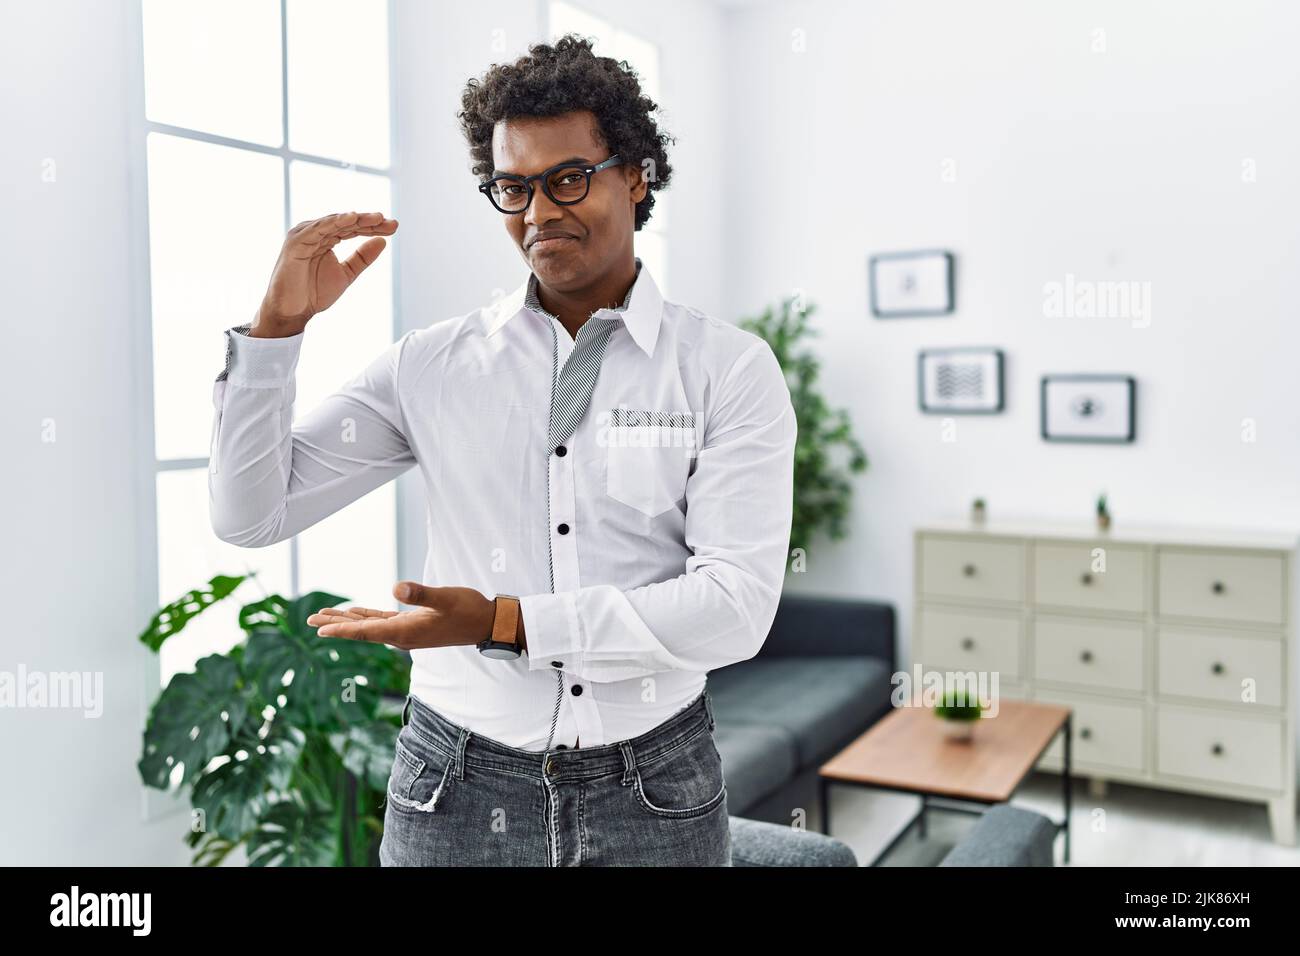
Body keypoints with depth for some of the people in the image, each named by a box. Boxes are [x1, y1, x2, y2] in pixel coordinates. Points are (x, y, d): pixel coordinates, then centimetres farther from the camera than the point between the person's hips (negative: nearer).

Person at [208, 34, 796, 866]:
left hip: (655, 794, -1)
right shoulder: (432, 366, -1)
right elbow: (250, 513, 0)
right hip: (459, 795, 2)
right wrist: (279, 322, -13)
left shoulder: (730, 369, -7)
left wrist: (506, 623, -22)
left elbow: (736, 605, -15)